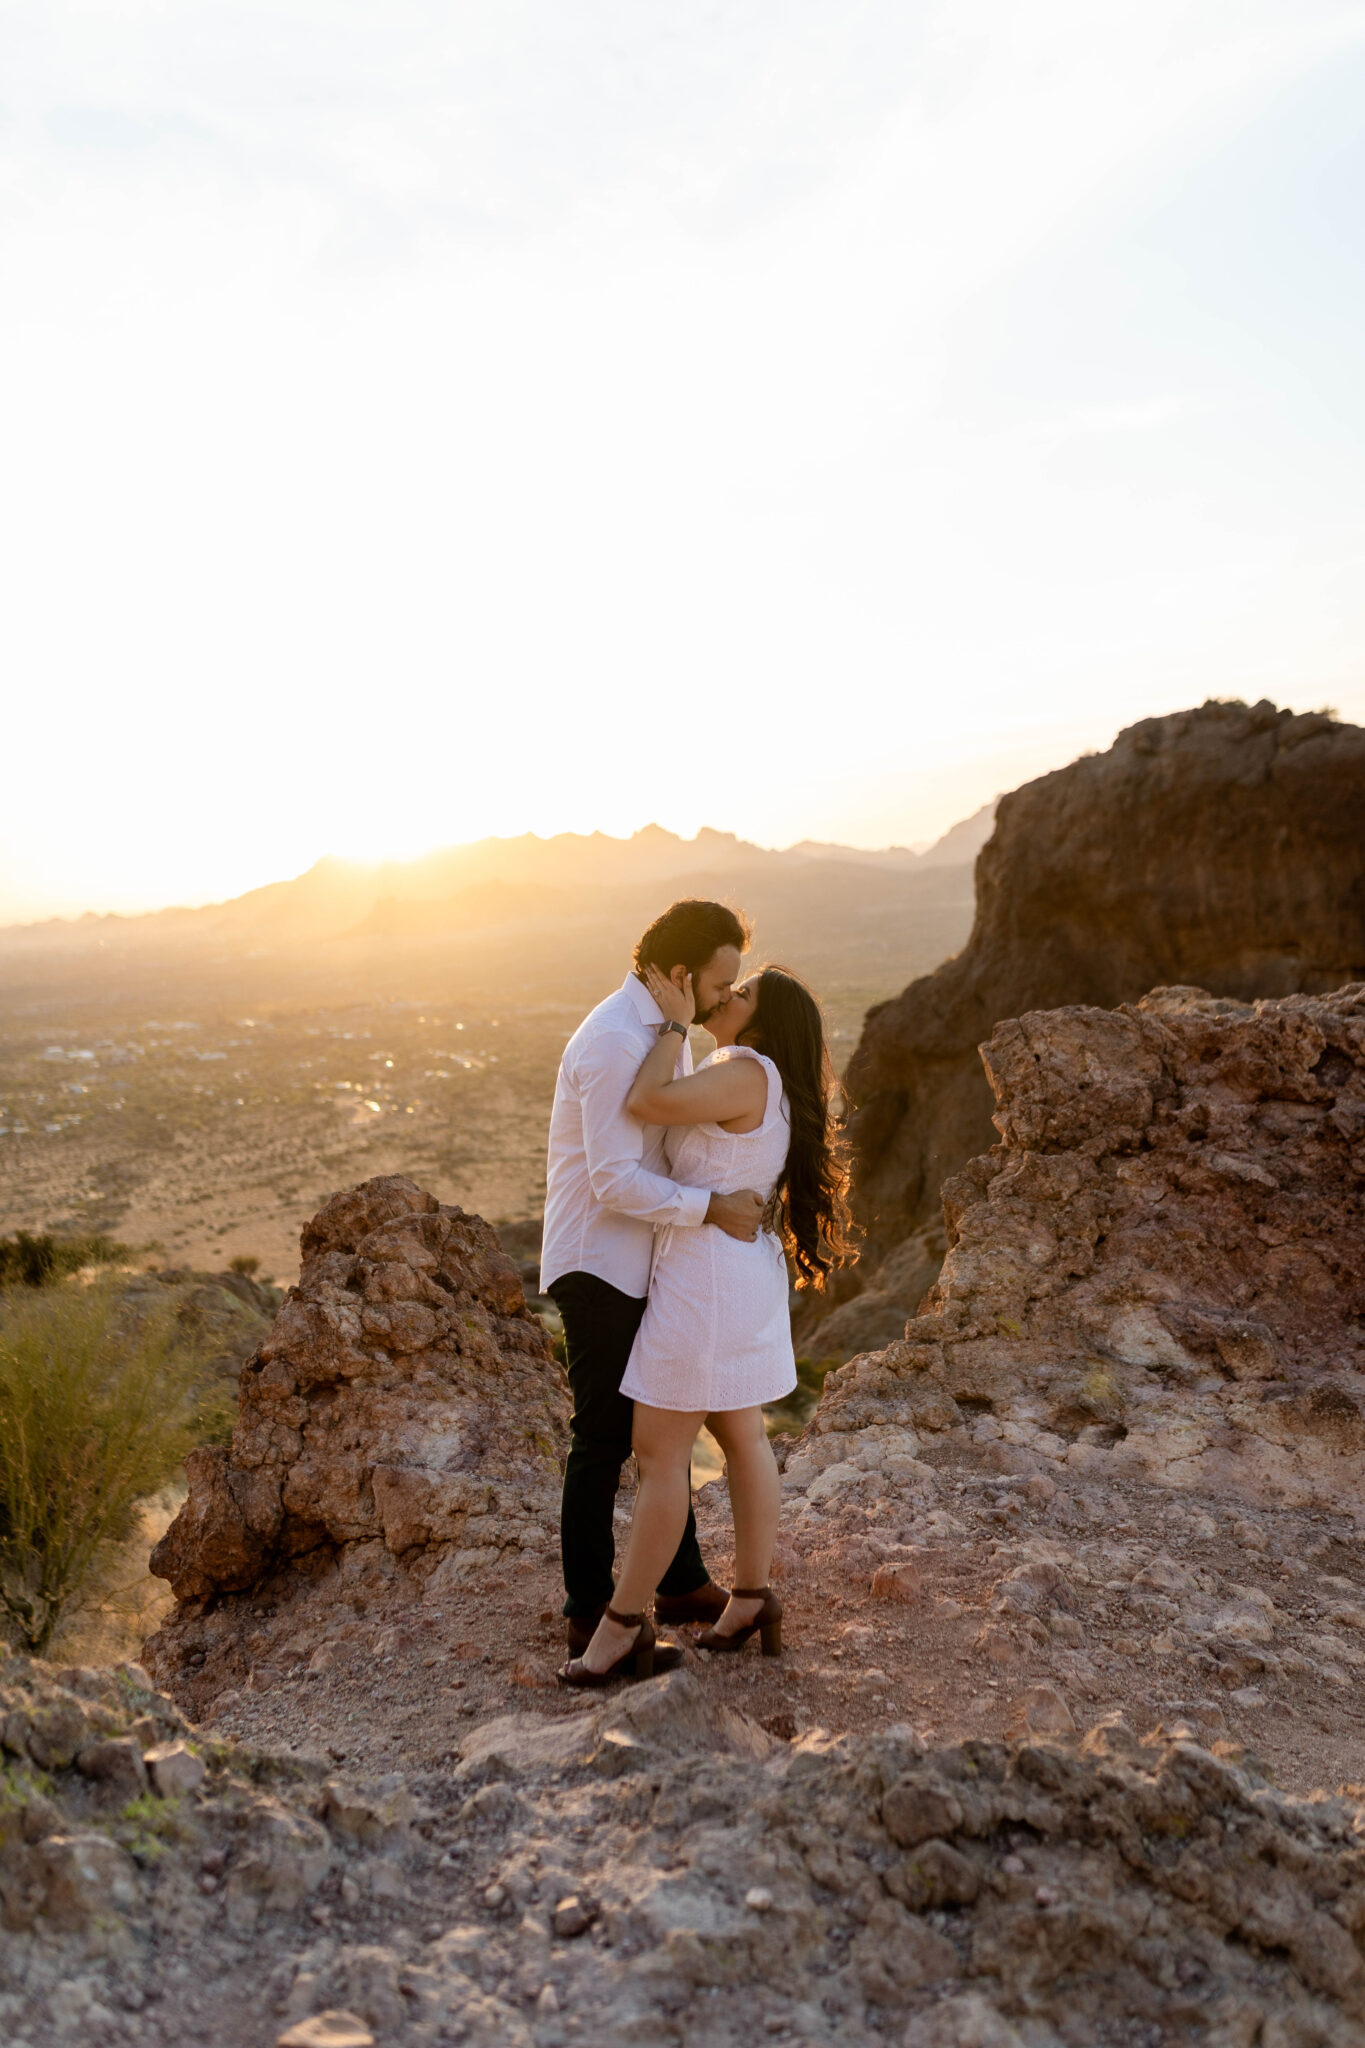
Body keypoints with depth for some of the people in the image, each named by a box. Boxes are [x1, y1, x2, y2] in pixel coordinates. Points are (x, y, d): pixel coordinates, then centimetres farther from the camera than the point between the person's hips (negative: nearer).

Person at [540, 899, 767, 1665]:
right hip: (598, 1265, -10)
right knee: (604, 1440, 1)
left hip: (642, 1263, 10)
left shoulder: (666, 1029, 8)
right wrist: (713, 1209, -25)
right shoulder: (615, 1043, -24)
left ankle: (683, 1583, 33)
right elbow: (615, 1182, -28)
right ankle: (591, 1614, 15)